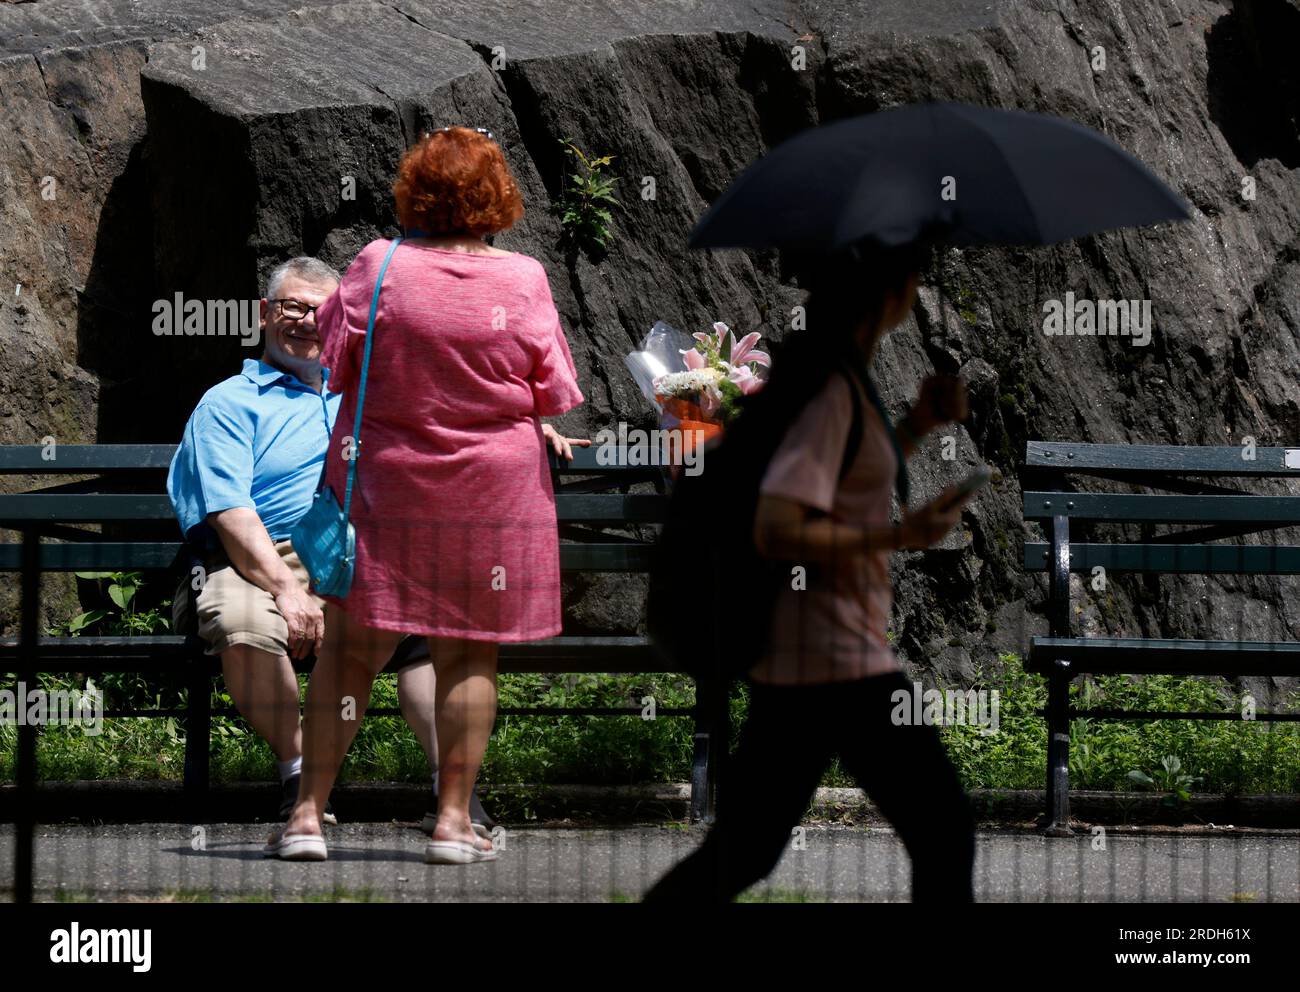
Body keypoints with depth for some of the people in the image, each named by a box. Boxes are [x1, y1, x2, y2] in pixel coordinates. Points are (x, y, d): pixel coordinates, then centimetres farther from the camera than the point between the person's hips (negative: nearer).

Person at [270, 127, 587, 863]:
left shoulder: (378, 269, -10)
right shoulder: (524, 279, -7)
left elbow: (328, 364, -1)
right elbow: (555, 396, 0)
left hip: (384, 481, 0)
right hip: (494, 491, 0)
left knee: (354, 649, 6)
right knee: (470, 654, 8)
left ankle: (309, 811, 4)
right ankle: (455, 818, 8)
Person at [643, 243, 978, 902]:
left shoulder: (829, 375, 12)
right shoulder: (833, 391, -16)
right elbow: (776, 532, -23)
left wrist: (918, 426, 15)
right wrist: (901, 536, -23)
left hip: (784, 658, 9)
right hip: (838, 662, -9)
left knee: (743, 852, 11)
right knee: (943, 834, 2)